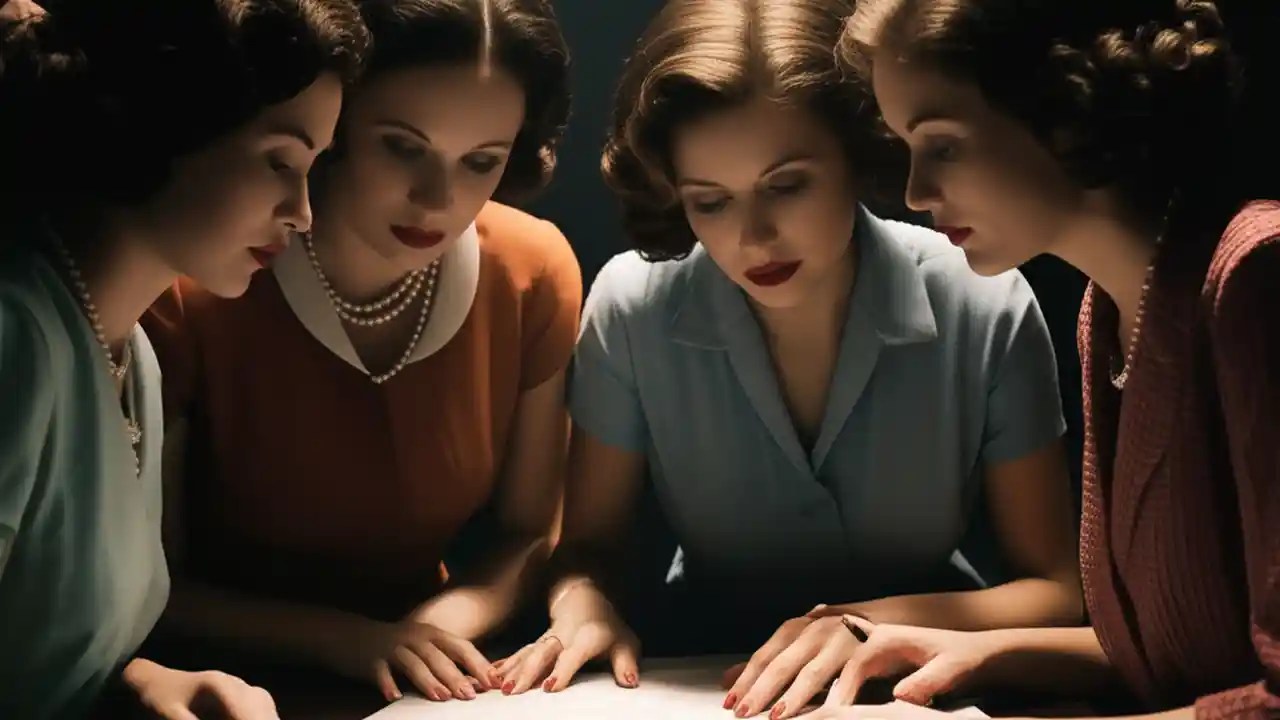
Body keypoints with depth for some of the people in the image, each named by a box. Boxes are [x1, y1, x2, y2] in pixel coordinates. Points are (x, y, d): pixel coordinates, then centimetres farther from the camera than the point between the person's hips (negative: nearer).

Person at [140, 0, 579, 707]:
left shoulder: (535, 271, -9)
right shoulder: (190, 288, -18)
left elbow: (526, 532, 2)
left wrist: (442, 623, -16)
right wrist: (340, 637, -21)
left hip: (419, 687, 4)